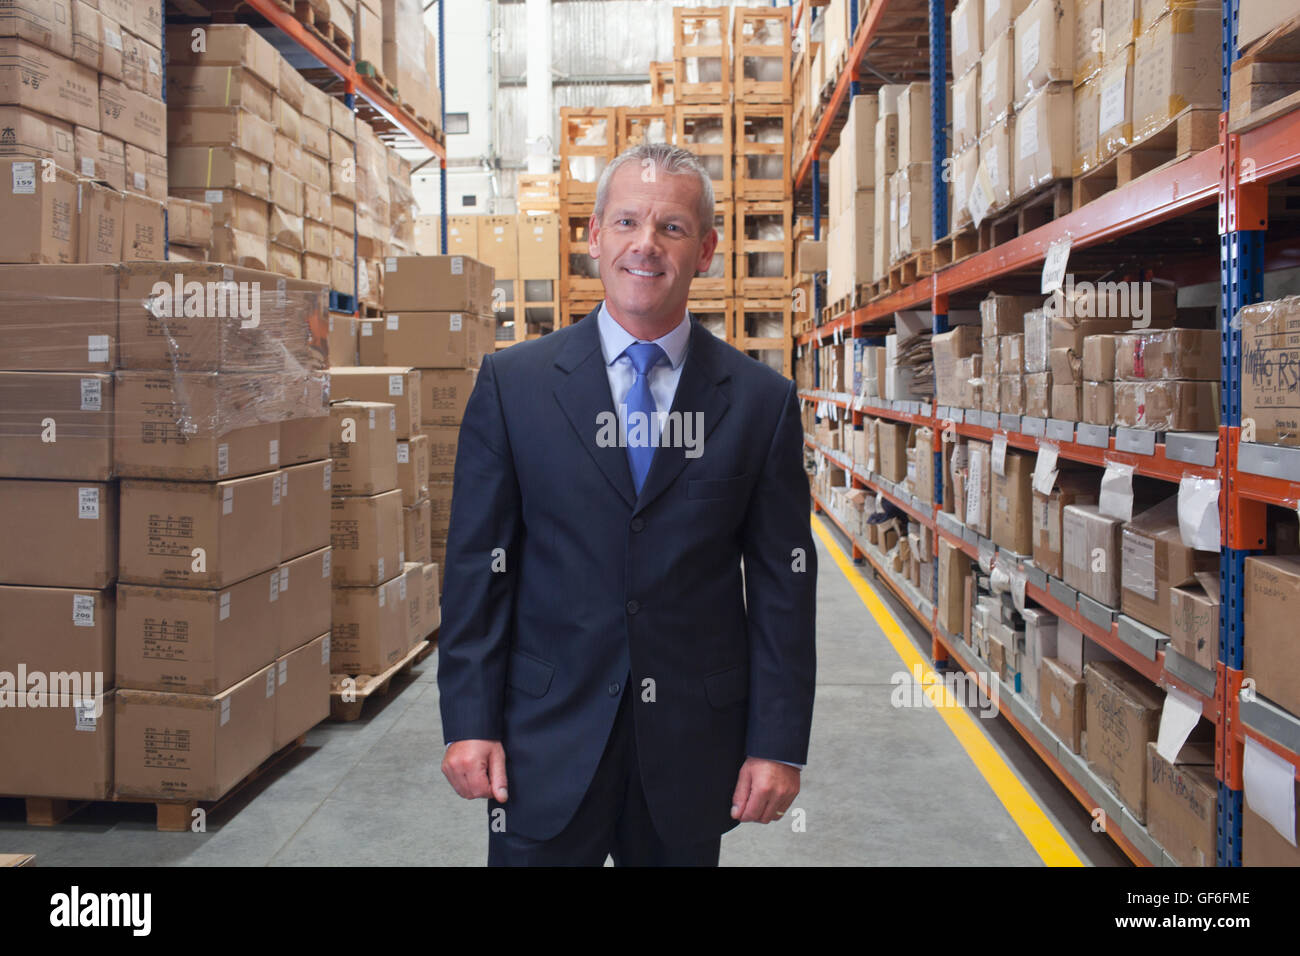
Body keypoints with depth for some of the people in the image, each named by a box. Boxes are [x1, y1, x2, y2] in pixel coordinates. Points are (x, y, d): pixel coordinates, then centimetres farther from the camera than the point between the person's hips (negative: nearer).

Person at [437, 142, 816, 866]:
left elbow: (783, 582, 0)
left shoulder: (763, 401, -1)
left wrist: (780, 745, -2)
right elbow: (477, 562, 0)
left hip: (693, 749, 1)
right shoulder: (513, 383, -1)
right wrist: (470, 721, -4)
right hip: (547, 743, 0)